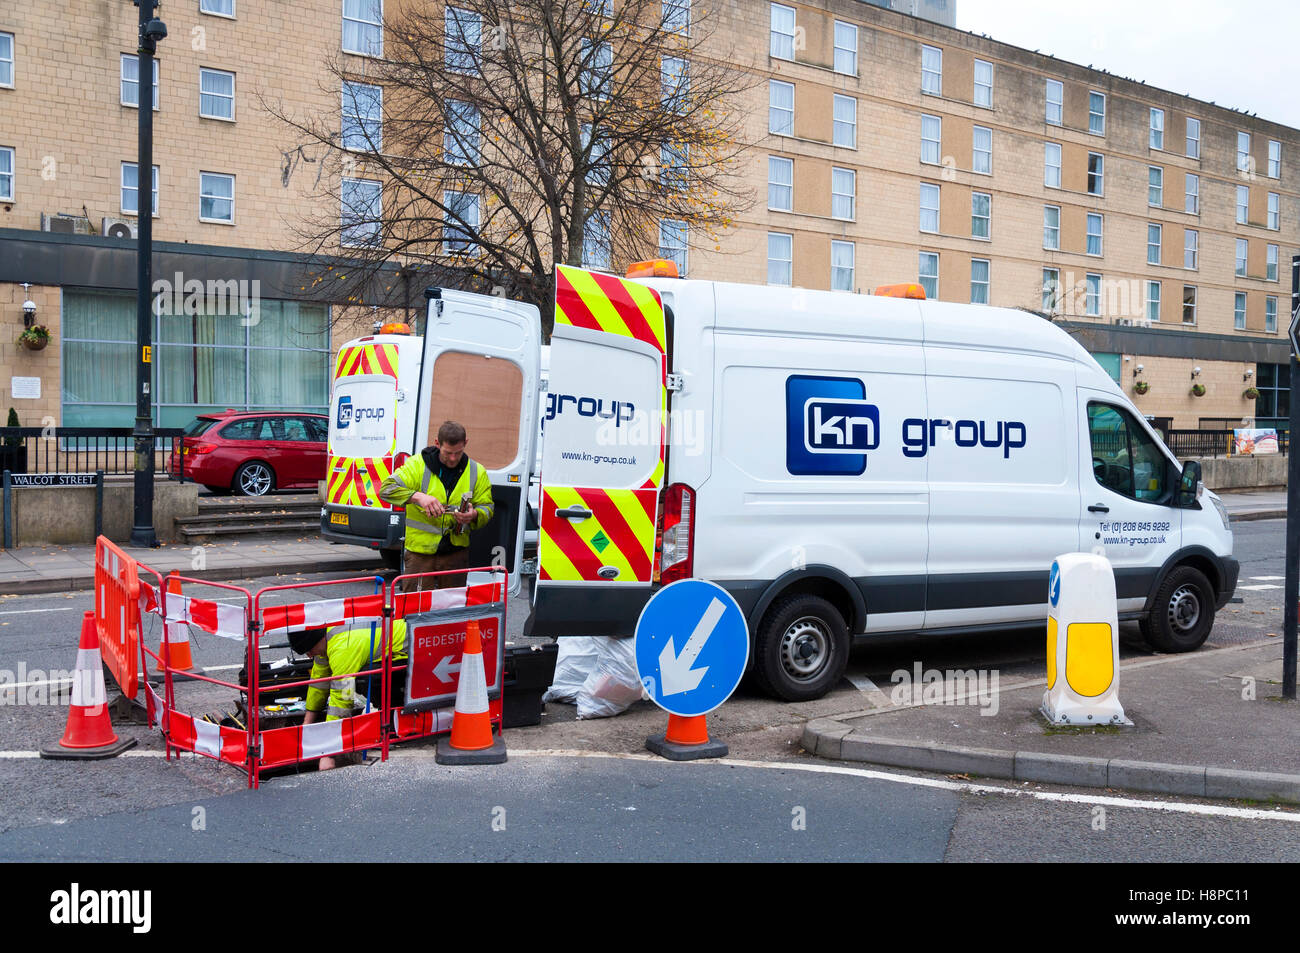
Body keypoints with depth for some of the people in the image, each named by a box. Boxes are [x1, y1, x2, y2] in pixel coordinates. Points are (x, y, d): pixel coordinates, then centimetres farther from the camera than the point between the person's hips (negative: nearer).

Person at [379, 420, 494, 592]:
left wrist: (474, 515, -16)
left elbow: (486, 507, 9)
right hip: (420, 551, -2)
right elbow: (387, 489, -12)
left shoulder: (476, 472, 5)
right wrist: (418, 496, -28)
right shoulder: (417, 464, -5)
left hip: (456, 553, 3)